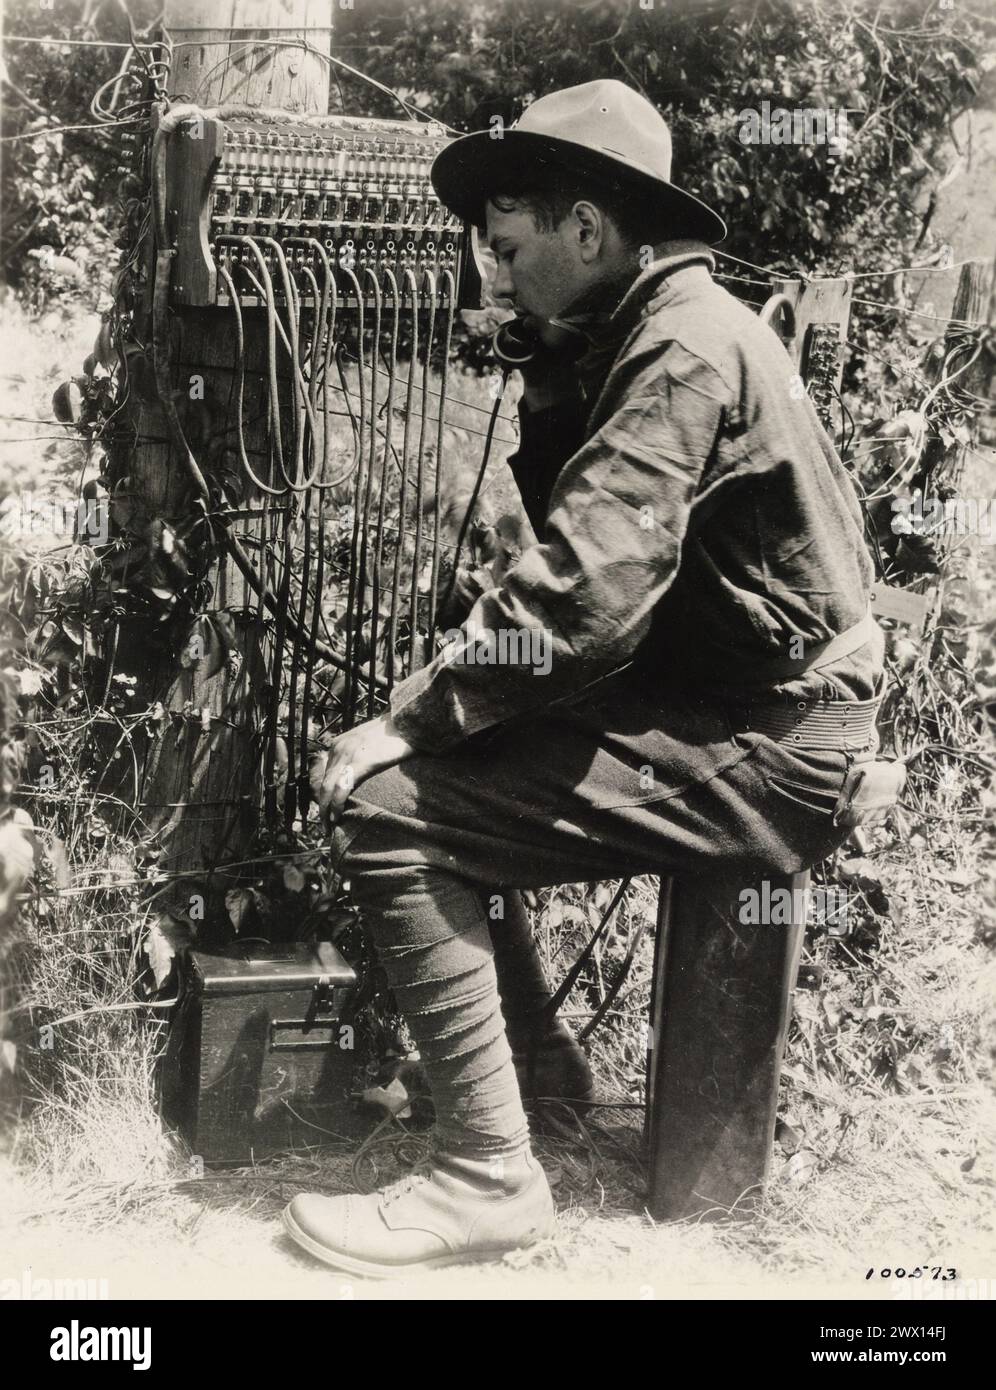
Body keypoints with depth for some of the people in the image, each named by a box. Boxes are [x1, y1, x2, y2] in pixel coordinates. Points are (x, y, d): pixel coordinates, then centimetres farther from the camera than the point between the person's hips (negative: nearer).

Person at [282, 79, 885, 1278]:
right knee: (439, 760, 16)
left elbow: (583, 595, -26)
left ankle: (488, 1177, -7)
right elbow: (580, 550, 9)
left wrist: (409, 719, -18)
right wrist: (547, 380, 0)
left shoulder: (687, 345, -17)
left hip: (760, 752, -10)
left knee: (388, 811, -16)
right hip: (710, 699, 10)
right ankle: (536, 1066, 24)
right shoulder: (628, 337, 15)